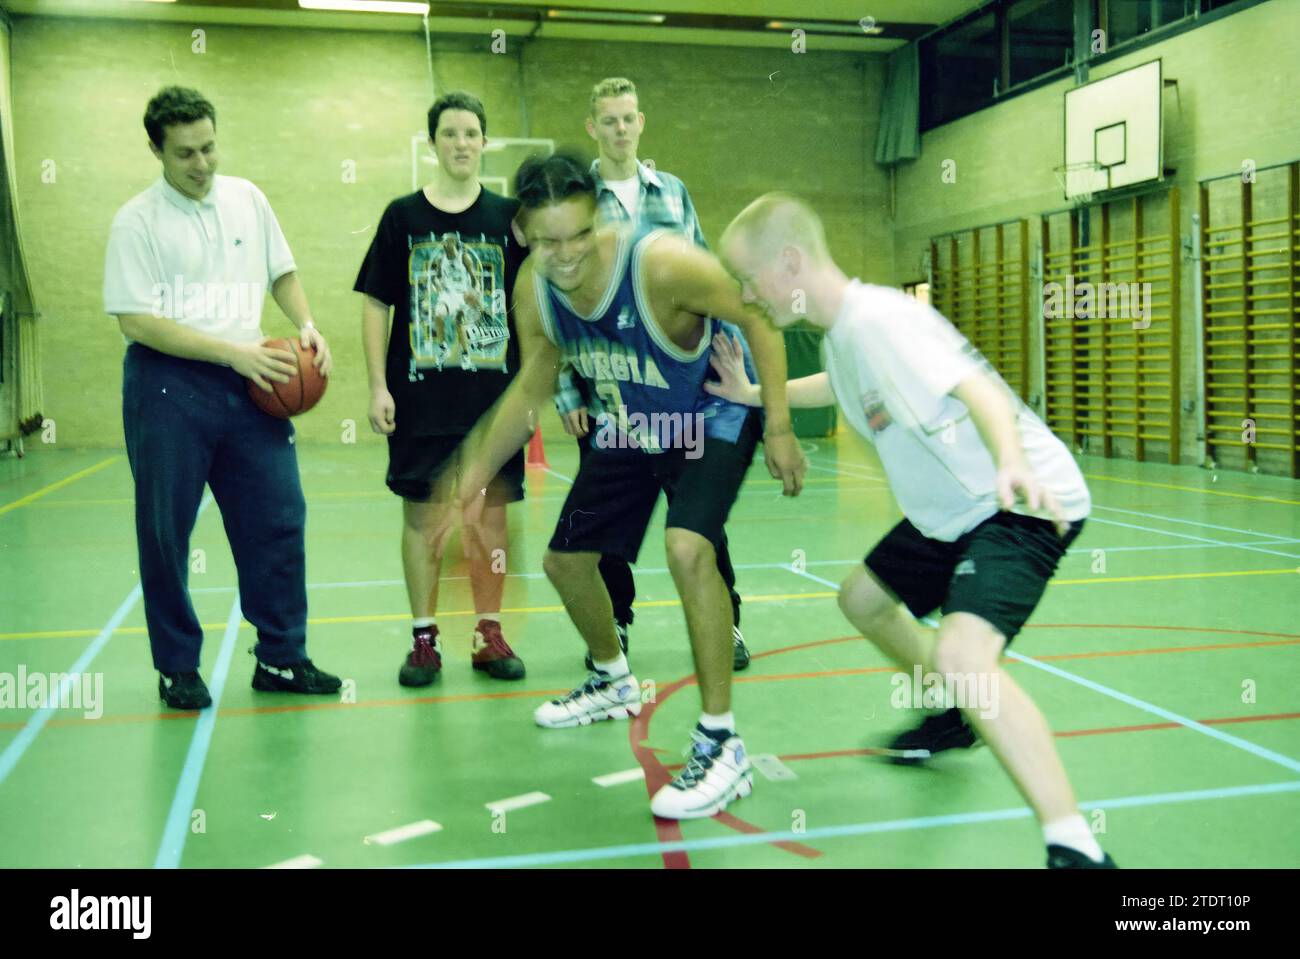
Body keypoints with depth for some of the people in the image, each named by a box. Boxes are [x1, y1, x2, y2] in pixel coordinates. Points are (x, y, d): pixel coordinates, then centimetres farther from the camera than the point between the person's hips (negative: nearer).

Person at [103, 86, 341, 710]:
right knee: (165, 532, 2)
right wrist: (233, 352, -18)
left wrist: (306, 326, 0)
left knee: (279, 518, 2)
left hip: (248, 380, 4)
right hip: (168, 384, -4)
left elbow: (282, 273, 20)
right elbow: (137, 320, -11)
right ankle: (177, 668, 18)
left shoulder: (247, 199, 9)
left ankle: (281, 658, 14)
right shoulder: (136, 221, -4)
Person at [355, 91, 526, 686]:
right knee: (422, 516, 4)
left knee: (490, 514, 6)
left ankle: (489, 635, 18)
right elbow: (375, 304, 3)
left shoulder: (508, 217, 5)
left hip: (493, 396, 1)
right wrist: (378, 386, -4)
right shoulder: (403, 216, 3)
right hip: (420, 396, -1)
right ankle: (424, 639, 16)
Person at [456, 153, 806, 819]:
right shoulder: (533, 289, -16)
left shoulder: (663, 264, -34)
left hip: (710, 418, -6)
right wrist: (478, 471, -3)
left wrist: (778, 429, -24)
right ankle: (612, 682, 44)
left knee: (687, 548, -31)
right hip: (628, 428, 7)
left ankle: (722, 745, -17)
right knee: (565, 561, 13)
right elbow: (532, 387, 1)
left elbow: (758, 320, -22)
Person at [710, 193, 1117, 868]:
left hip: (1024, 504, -11)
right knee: (863, 598, 25)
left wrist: (1013, 463, -56)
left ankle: (1077, 851, -27)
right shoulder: (841, 332, 6)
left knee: (961, 654, -31)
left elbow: (979, 388, -38)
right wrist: (752, 393, 27)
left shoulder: (879, 318, -23)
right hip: (952, 510, 11)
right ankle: (958, 717, 45)